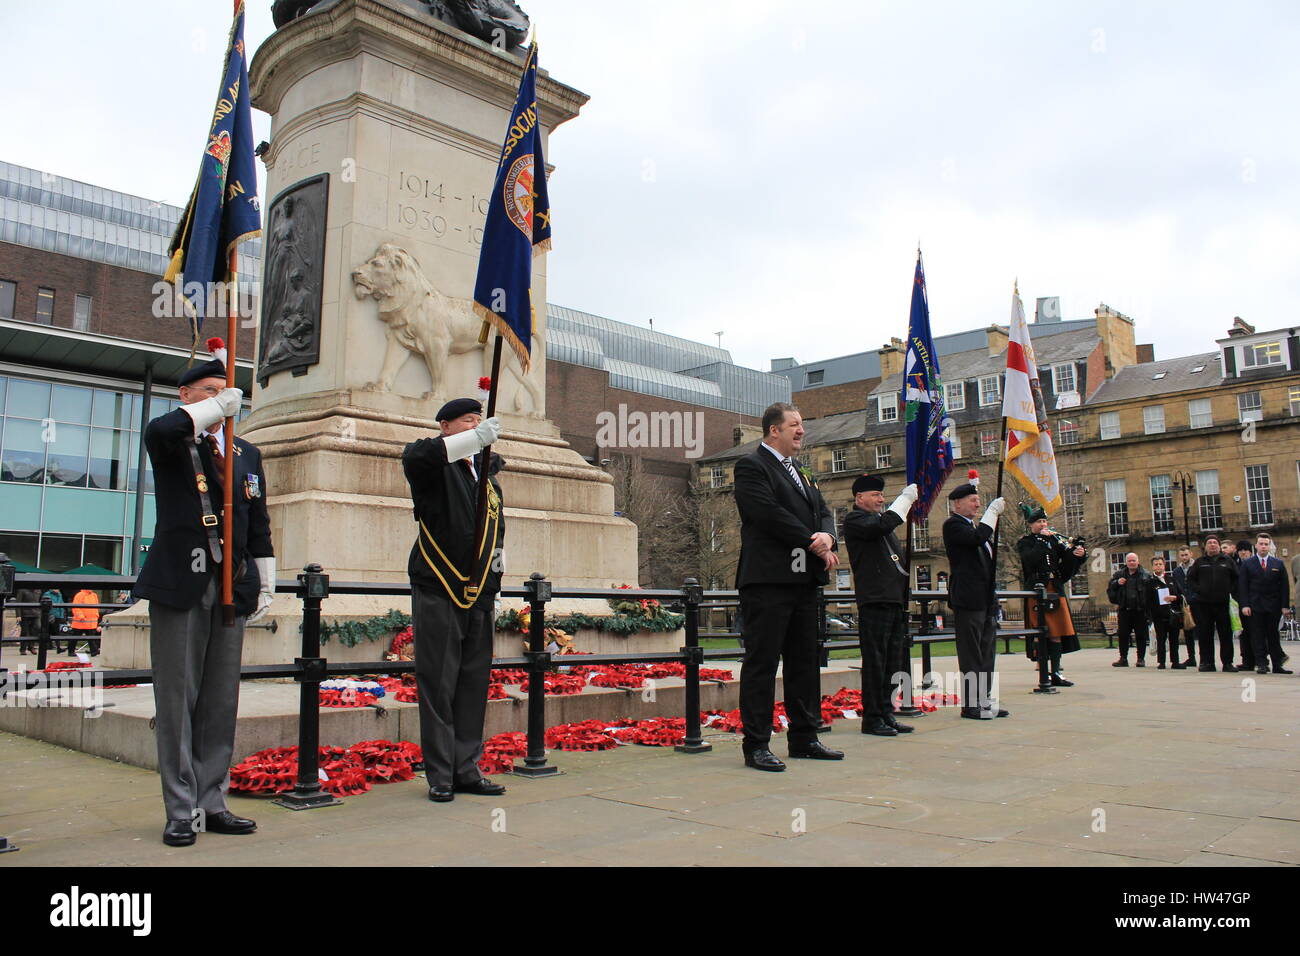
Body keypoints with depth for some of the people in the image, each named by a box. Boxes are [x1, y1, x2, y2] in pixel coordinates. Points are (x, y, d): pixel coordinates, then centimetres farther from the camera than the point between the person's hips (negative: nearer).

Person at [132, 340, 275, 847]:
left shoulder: (247, 454, 17)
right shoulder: (170, 445, 4)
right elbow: (159, 430, -24)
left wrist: (265, 583, 13)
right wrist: (217, 407, -20)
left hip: (232, 587, 4)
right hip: (179, 586, -4)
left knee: (221, 700, 7)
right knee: (177, 699, 0)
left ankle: (212, 803, 16)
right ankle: (182, 811, 8)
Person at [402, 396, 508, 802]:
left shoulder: (486, 473, 18)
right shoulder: (434, 467, -1)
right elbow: (414, 456, -27)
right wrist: (475, 438, -36)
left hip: (478, 595, 6)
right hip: (437, 591, -6)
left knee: (474, 683, 8)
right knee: (438, 684, -2)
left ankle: (467, 770, 17)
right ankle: (439, 776, 6)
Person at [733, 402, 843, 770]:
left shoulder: (800, 472, 22)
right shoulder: (751, 466, -5)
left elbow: (823, 512, 17)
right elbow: (771, 514, -17)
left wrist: (828, 537, -7)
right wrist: (815, 544, -12)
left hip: (804, 580, 9)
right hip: (768, 580, -9)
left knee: (805, 660, 12)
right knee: (762, 662, -5)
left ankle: (804, 738, 22)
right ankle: (756, 745, 1)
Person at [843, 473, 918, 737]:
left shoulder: (880, 517, 24)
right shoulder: (854, 520, -4)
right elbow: (882, 525, -23)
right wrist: (906, 497, -14)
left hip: (896, 599, 9)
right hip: (874, 599, -9)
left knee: (894, 662, 10)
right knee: (875, 661, -5)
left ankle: (887, 713, 17)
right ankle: (872, 718, 1)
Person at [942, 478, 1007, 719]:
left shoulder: (973, 525, 22)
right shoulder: (953, 524, -8)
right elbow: (977, 538, -26)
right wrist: (993, 511, -18)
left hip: (986, 599, 10)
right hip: (969, 599, -10)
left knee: (987, 653, 11)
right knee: (971, 654, -6)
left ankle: (985, 701, 17)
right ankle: (970, 704, -1)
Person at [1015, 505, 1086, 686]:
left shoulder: (1055, 539, 15)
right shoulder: (1025, 542, 1)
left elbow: (1067, 561, 8)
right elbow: (1030, 559, -19)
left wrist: (1078, 554, -12)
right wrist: (1042, 540, -15)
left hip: (1056, 590, 5)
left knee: (1057, 632, 5)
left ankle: (1056, 673, 12)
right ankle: (1044, 673, 1)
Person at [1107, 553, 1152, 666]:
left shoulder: (1146, 575, 1)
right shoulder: (1119, 574, 10)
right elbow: (1109, 588, 11)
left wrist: (1149, 609, -13)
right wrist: (1116, 583, -10)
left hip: (1140, 610, -2)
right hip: (1124, 610, 2)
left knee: (1141, 635, 3)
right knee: (1123, 635, 3)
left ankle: (1141, 658, 13)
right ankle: (1123, 658, 10)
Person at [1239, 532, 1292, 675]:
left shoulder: (1278, 564, 8)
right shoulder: (1247, 563, 4)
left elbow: (1285, 586, 6)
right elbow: (1242, 586, 0)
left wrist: (1285, 605, -2)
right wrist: (1245, 605, -8)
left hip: (1274, 607, 2)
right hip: (1255, 606, -2)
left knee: (1274, 636, 7)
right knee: (1257, 636, -2)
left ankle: (1277, 665, 12)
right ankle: (1261, 664, 1)